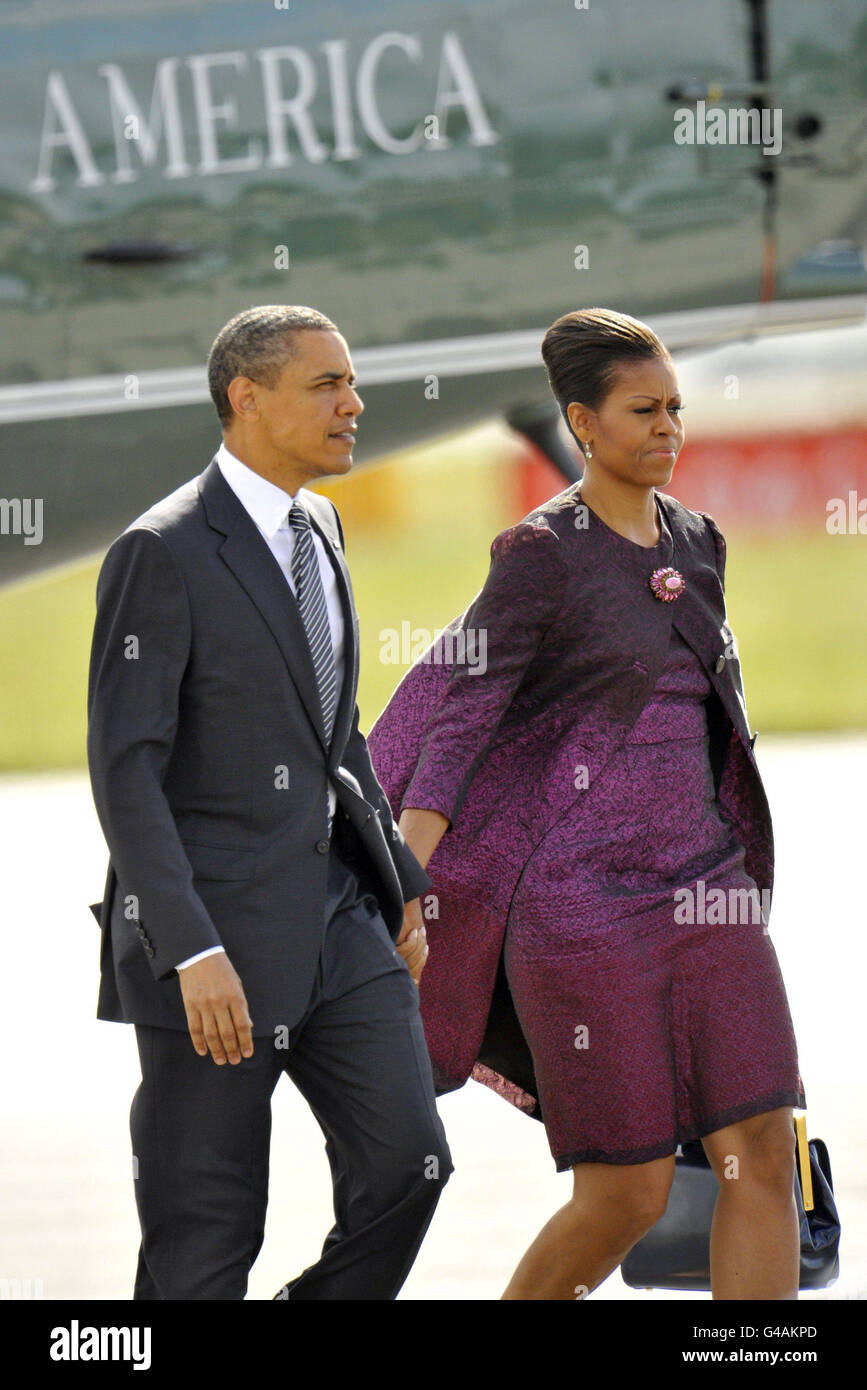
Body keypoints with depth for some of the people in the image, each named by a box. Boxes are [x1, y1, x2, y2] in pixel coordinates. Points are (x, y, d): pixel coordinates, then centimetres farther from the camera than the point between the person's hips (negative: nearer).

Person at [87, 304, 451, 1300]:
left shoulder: (315, 528, 13)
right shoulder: (163, 553, -13)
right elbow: (123, 767, -17)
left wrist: (399, 879, 19)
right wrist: (193, 954, -24)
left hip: (338, 915, 7)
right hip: (212, 929, -7)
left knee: (405, 1163, -3)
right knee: (206, 1237, -2)